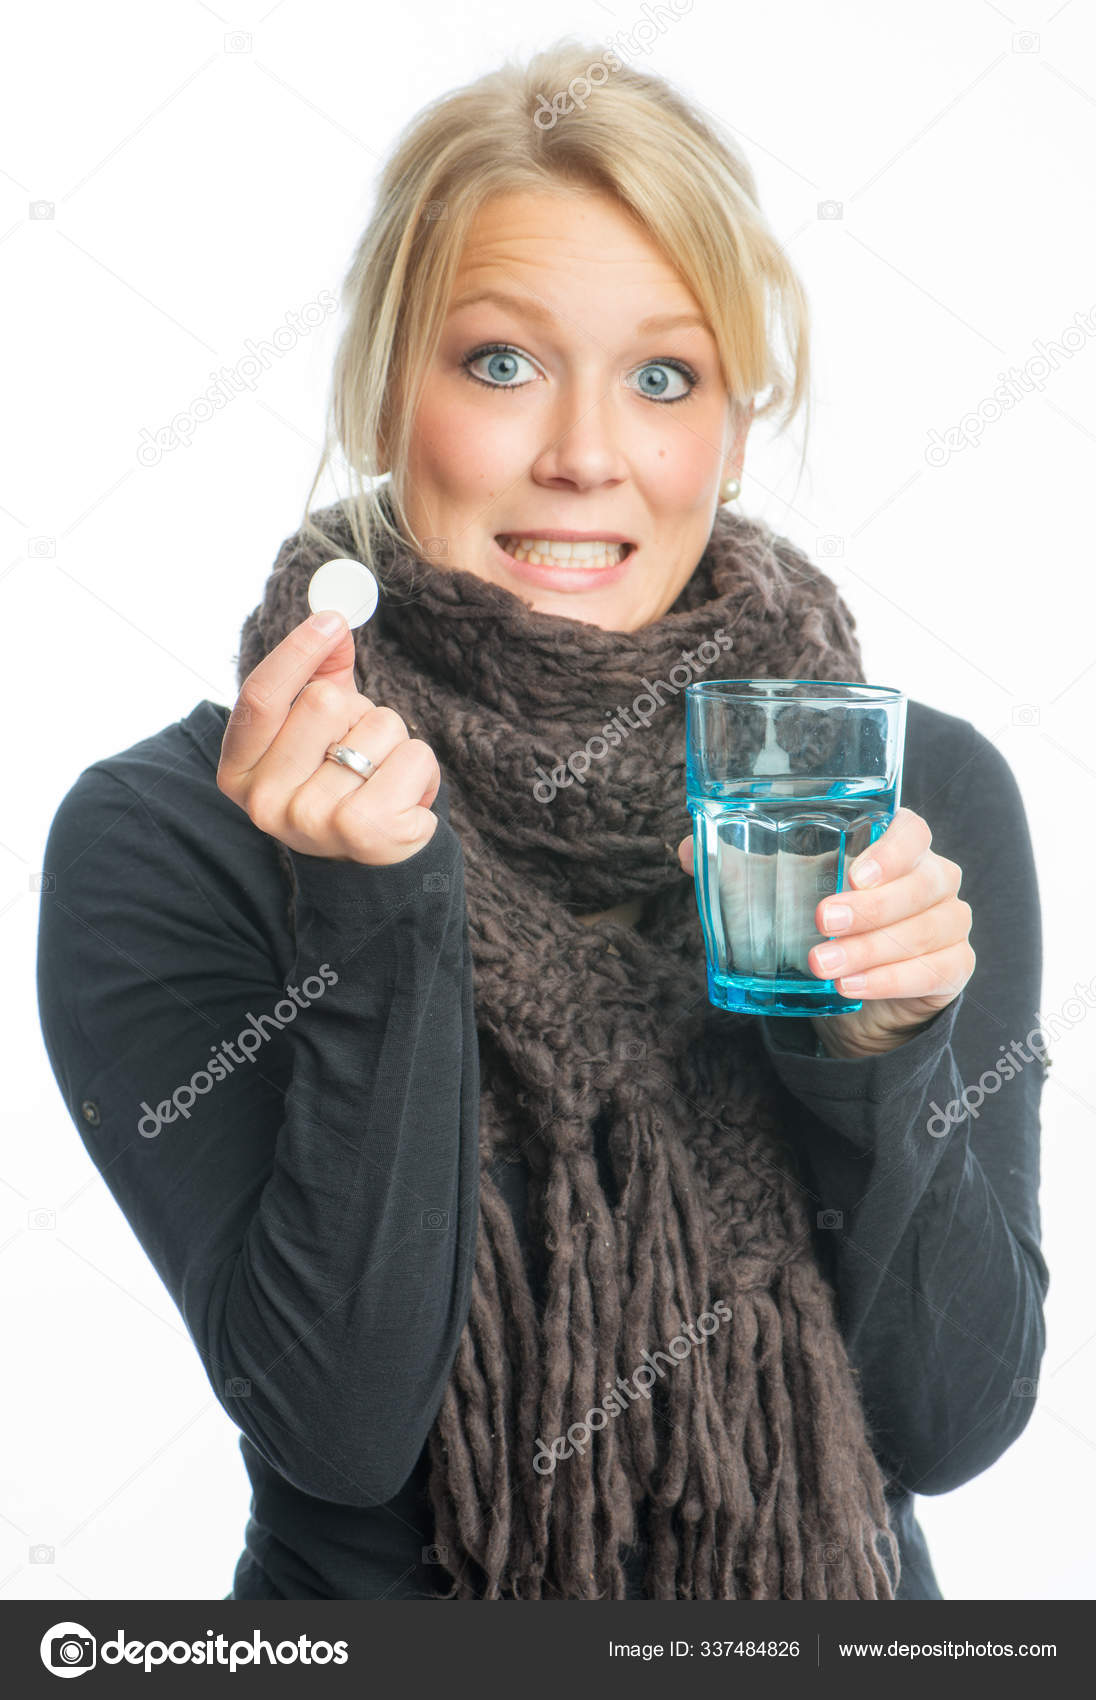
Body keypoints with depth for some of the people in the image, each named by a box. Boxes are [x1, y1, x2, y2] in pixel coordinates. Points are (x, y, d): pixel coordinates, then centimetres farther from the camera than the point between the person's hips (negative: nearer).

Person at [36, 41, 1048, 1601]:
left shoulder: (930, 789, -4)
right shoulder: (167, 830, -9)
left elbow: (954, 1423, -3)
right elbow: (332, 1432, -13)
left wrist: (874, 1060, -18)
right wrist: (382, 921, -22)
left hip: (835, 1605, 2)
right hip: (379, 1599, -1)